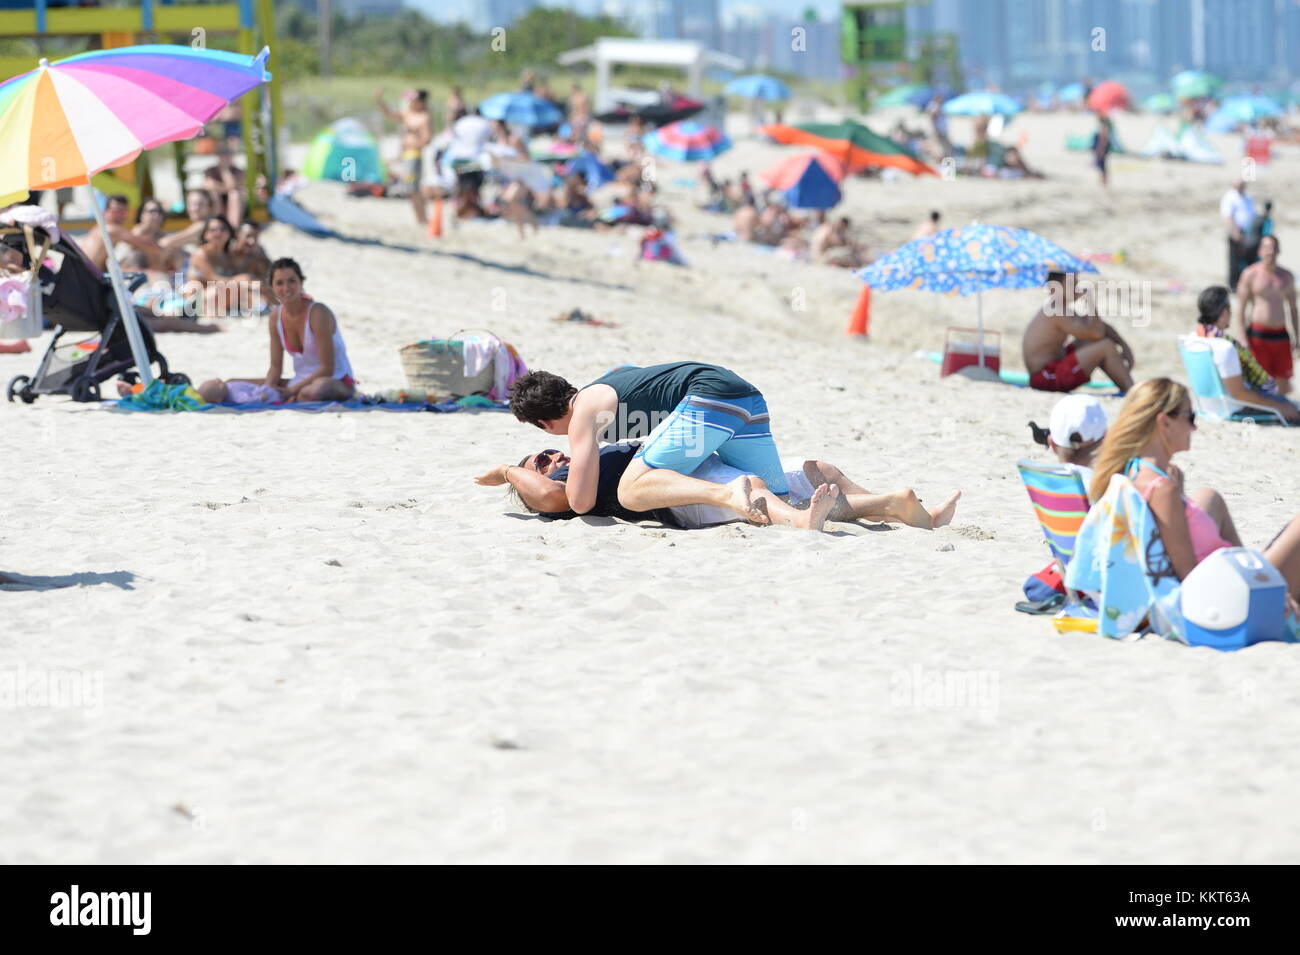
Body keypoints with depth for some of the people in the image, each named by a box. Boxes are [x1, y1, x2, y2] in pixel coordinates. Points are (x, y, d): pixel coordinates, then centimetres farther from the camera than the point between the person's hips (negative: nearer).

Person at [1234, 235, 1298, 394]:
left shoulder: (1287, 277, 10)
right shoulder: (1250, 274, -2)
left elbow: (1293, 309, 17)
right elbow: (1240, 308, -2)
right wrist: (1242, 339, -9)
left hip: (1281, 336, 4)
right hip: (1258, 335, -4)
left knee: (1283, 382, 3)